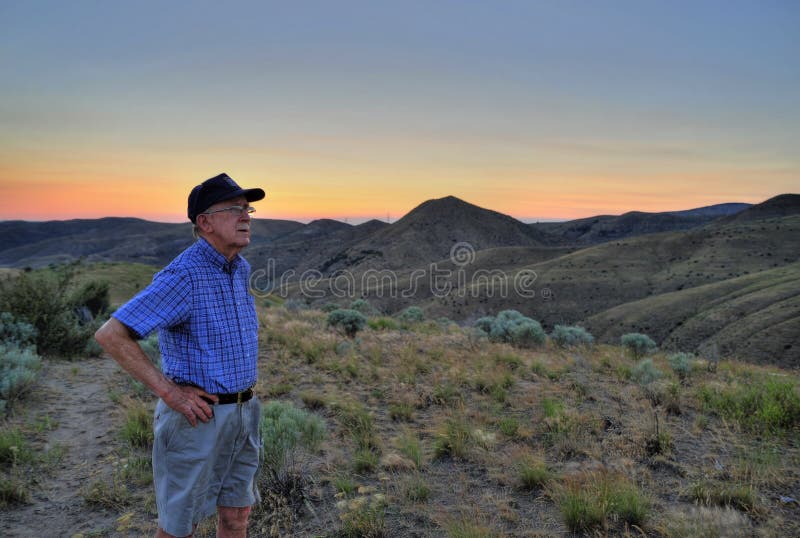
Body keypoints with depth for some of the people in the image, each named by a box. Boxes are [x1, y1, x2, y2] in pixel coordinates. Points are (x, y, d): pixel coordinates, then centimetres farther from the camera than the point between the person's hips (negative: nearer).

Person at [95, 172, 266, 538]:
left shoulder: (240, 268, 6)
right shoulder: (182, 276, -21)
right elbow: (110, 335, -23)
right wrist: (168, 392, -22)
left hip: (242, 413, 7)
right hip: (197, 416, -7)